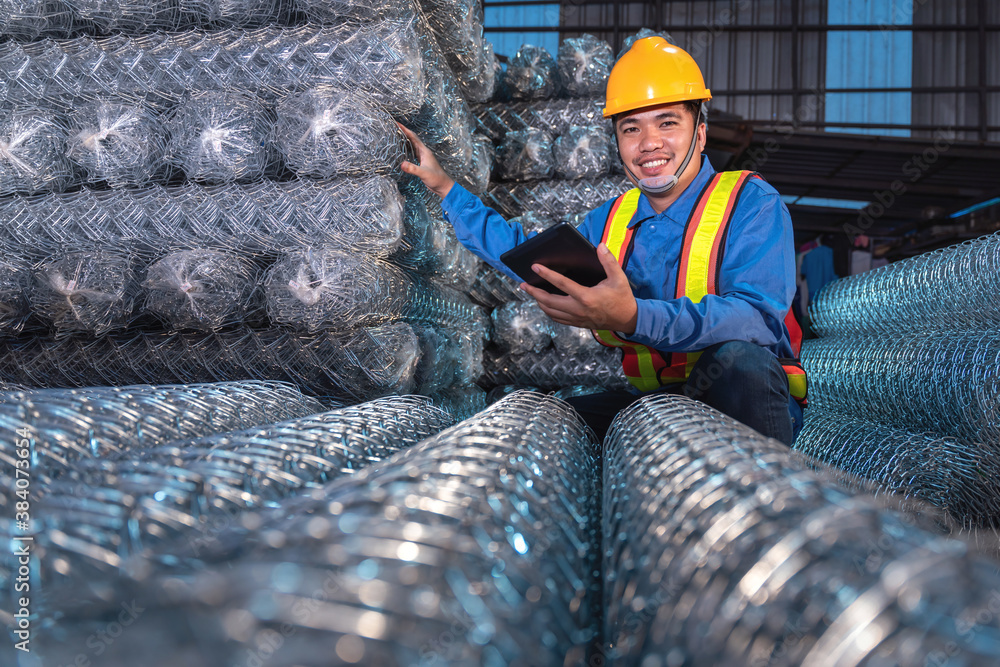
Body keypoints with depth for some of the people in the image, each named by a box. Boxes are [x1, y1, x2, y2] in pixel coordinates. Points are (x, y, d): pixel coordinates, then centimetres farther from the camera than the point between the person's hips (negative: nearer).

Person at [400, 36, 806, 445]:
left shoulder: (751, 203, -9)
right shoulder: (610, 220, 12)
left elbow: (759, 316, -27)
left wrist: (633, 318, -41)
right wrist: (446, 189, 26)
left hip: (750, 397, -4)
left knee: (737, 356, -37)